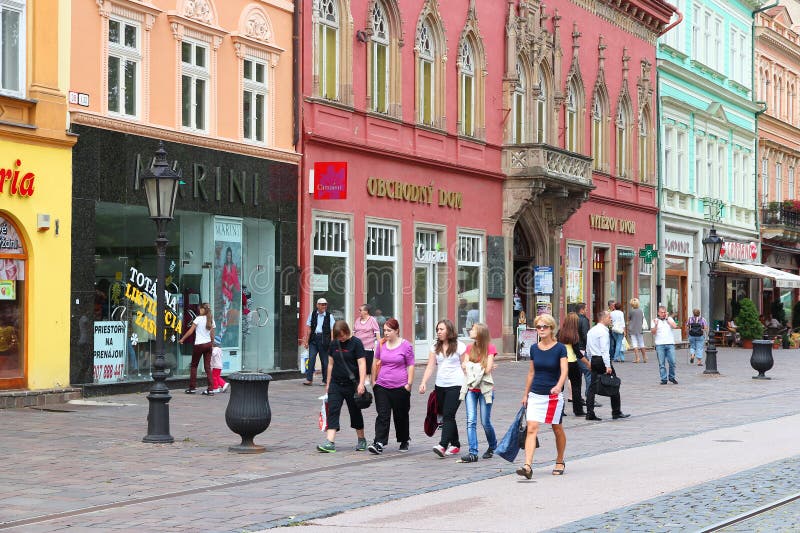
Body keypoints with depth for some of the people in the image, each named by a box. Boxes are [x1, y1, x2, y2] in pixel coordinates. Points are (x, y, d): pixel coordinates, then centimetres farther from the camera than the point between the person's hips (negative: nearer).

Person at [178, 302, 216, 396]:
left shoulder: (198, 318, -9)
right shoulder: (211, 319, 7)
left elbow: (190, 331, -8)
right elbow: (212, 334, 11)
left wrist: (182, 339, 1)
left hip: (199, 345, -5)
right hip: (208, 344, 5)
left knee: (193, 366, 9)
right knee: (207, 367, 5)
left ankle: (192, 387, 10)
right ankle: (210, 389, -2)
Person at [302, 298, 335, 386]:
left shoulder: (329, 316, 2)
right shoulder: (312, 314, 8)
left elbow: (332, 330, -1)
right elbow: (309, 328, 10)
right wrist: (306, 340, 7)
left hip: (324, 340, -2)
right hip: (314, 338, 2)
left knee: (324, 360, 3)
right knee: (311, 358, -9)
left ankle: (325, 380, 12)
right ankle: (309, 379, -6)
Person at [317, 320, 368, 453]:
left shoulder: (356, 343, -8)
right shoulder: (334, 344, 7)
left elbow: (362, 363, -13)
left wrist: (361, 383, -21)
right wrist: (328, 383, 15)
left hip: (351, 384, -4)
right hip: (336, 383, 4)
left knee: (355, 412, 8)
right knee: (332, 411, -7)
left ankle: (361, 440, 25)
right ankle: (330, 442, -12)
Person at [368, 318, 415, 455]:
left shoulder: (406, 345, -5)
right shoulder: (381, 344, 6)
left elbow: (410, 365, -2)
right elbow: (376, 363, 15)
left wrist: (409, 383, -7)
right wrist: (373, 380, 14)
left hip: (400, 387, -2)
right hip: (382, 386, 2)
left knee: (401, 416, 10)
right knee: (382, 415, -6)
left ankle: (404, 441, 28)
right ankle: (379, 443, -12)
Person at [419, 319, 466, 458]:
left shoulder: (459, 346, -3)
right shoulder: (436, 347, 10)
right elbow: (430, 366, 4)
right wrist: (423, 383, -8)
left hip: (455, 385, -5)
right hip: (440, 385, 6)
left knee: (448, 415, -15)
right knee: (446, 416, 8)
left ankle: (443, 445, -22)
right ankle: (455, 445, 18)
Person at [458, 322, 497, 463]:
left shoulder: (490, 348, -4)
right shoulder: (470, 348, 10)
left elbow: (488, 369, -12)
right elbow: (464, 367, 1)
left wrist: (471, 366, -4)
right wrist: (481, 368, -11)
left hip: (485, 389, -4)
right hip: (471, 388, 4)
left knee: (485, 422, 2)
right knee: (471, 421, -7)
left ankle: (492, 447, 28)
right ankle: (473, 453, -9)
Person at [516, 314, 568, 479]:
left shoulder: (560, 348, -7)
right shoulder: (534, 348, 6)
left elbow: (564, 371, -19)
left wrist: (559, 386, -37)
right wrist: (525, 394, 17)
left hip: (554, 395, -3)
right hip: (535, 395, 3)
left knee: (557, 430, 12)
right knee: (531, 428, -11)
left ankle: (560, 462, 33)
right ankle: (527, 466, -19)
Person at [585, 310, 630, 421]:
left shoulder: (591, 331, 14)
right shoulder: (603, 331, -12)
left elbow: (588, 349, 17)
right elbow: (604, 349, -20)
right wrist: (608, 366, -22)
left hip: (593, 360, 8)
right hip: (602, 360, -8)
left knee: (593, 386, 6)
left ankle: (590, 413, 1)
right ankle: (616, 413, 5)